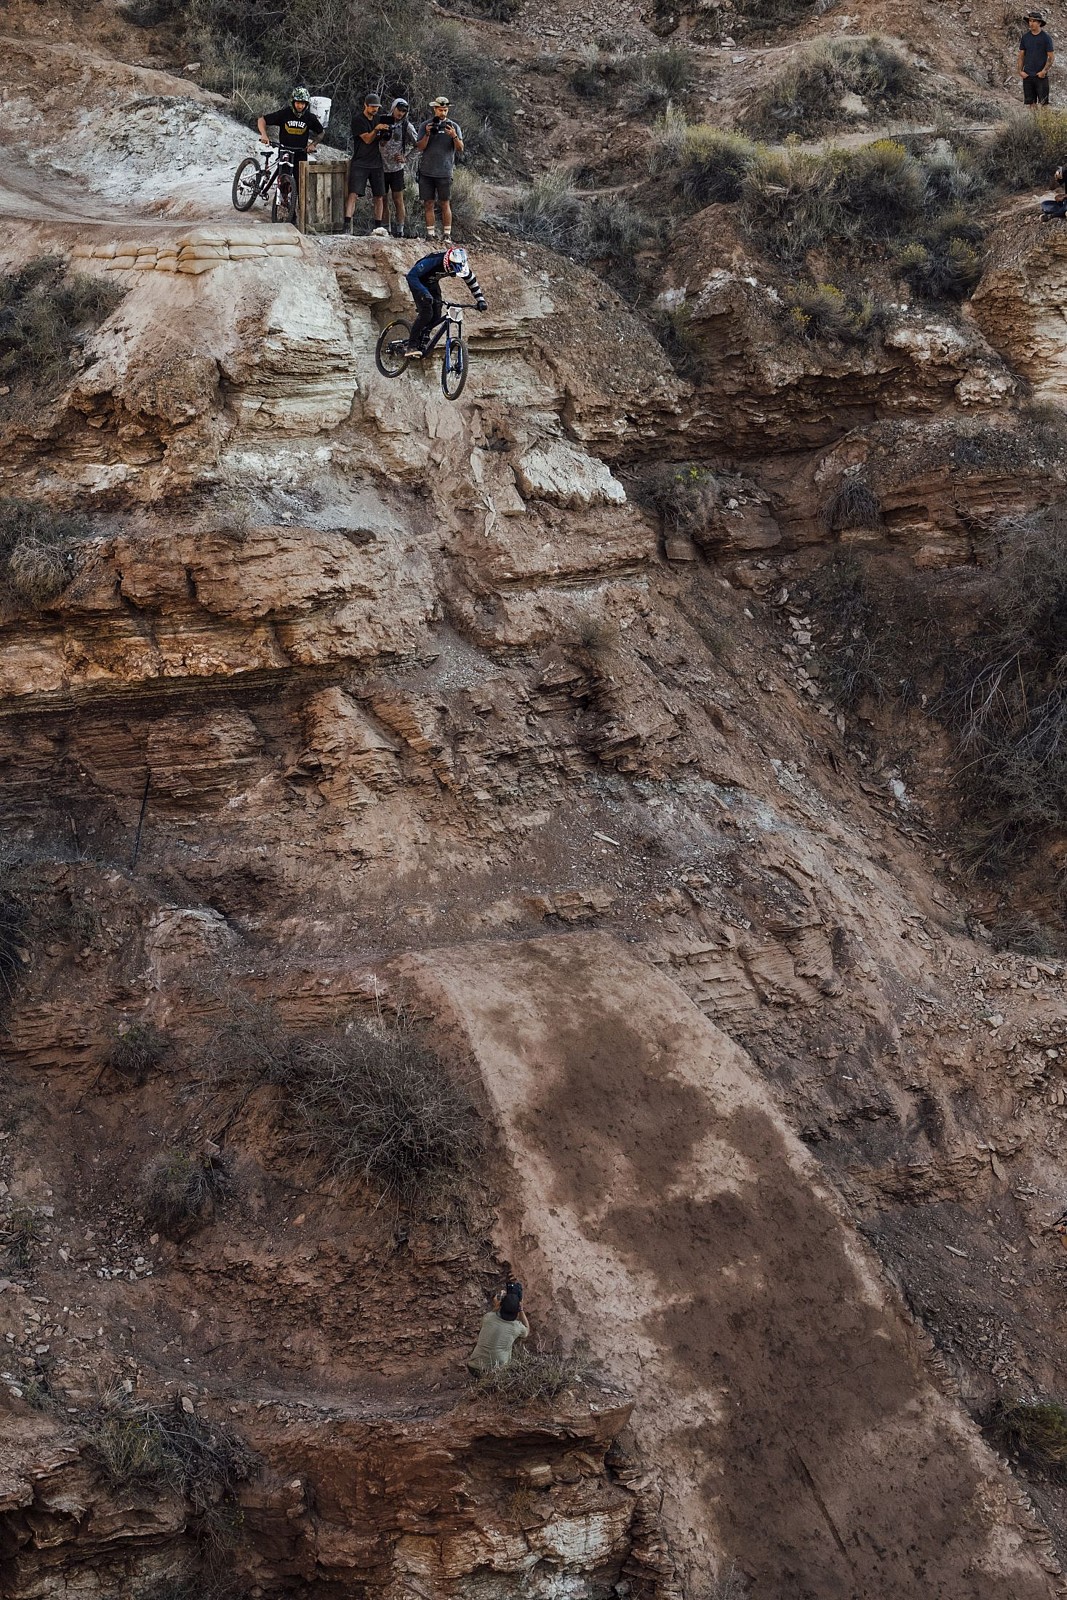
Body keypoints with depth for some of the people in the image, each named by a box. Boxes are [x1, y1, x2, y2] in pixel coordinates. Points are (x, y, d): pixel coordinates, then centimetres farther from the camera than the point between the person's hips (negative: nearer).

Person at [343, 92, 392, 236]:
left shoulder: (379, 117, 10)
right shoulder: (357, 119, -6)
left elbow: (382, 141, 14)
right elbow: (367, 139, -12)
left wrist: (385, 132, -8)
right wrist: (376, 129, -27)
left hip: (376, 163, 5)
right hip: (359, 163, -5)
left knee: (379, 197, 6)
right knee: (353, 194, -15)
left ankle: (378, 226, 14)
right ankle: (347, 224, -21)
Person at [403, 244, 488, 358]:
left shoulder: (461, 265, -23)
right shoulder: (434, 261, -40)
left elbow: (472, 282, -7)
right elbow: (411, 276, -40)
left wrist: (480, 300, -16)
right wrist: (425, 293, -52)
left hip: (432, 283, 6)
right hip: (418, 282, -6)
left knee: (436, 316, -6)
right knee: (426, 313, -22)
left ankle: (422, 343, 11)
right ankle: (411, 346, -16)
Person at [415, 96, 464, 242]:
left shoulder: (453, 126, 5)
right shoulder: (425, 126, 6)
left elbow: (460, 149, -2)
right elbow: (420, 148, 0)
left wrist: (454, 136, -20)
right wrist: (427, 134, -16)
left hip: (444, 172, -1)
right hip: (426, 172, 1)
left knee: (445, 204, -2)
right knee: (429, 204, 2)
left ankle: (447, 235, 0)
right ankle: (431, 234, 6)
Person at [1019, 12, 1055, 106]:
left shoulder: (1046, 37, -3)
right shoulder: (1025, 37, 8)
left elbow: (1051, 57, -3)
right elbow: (1021, 55, 13)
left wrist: (1044, 71, -12)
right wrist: (1020, 71, 1)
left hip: (1041, 76, -3)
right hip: (1027, 76, 3)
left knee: (1043, 102, -5)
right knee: (1030, 102, 4)